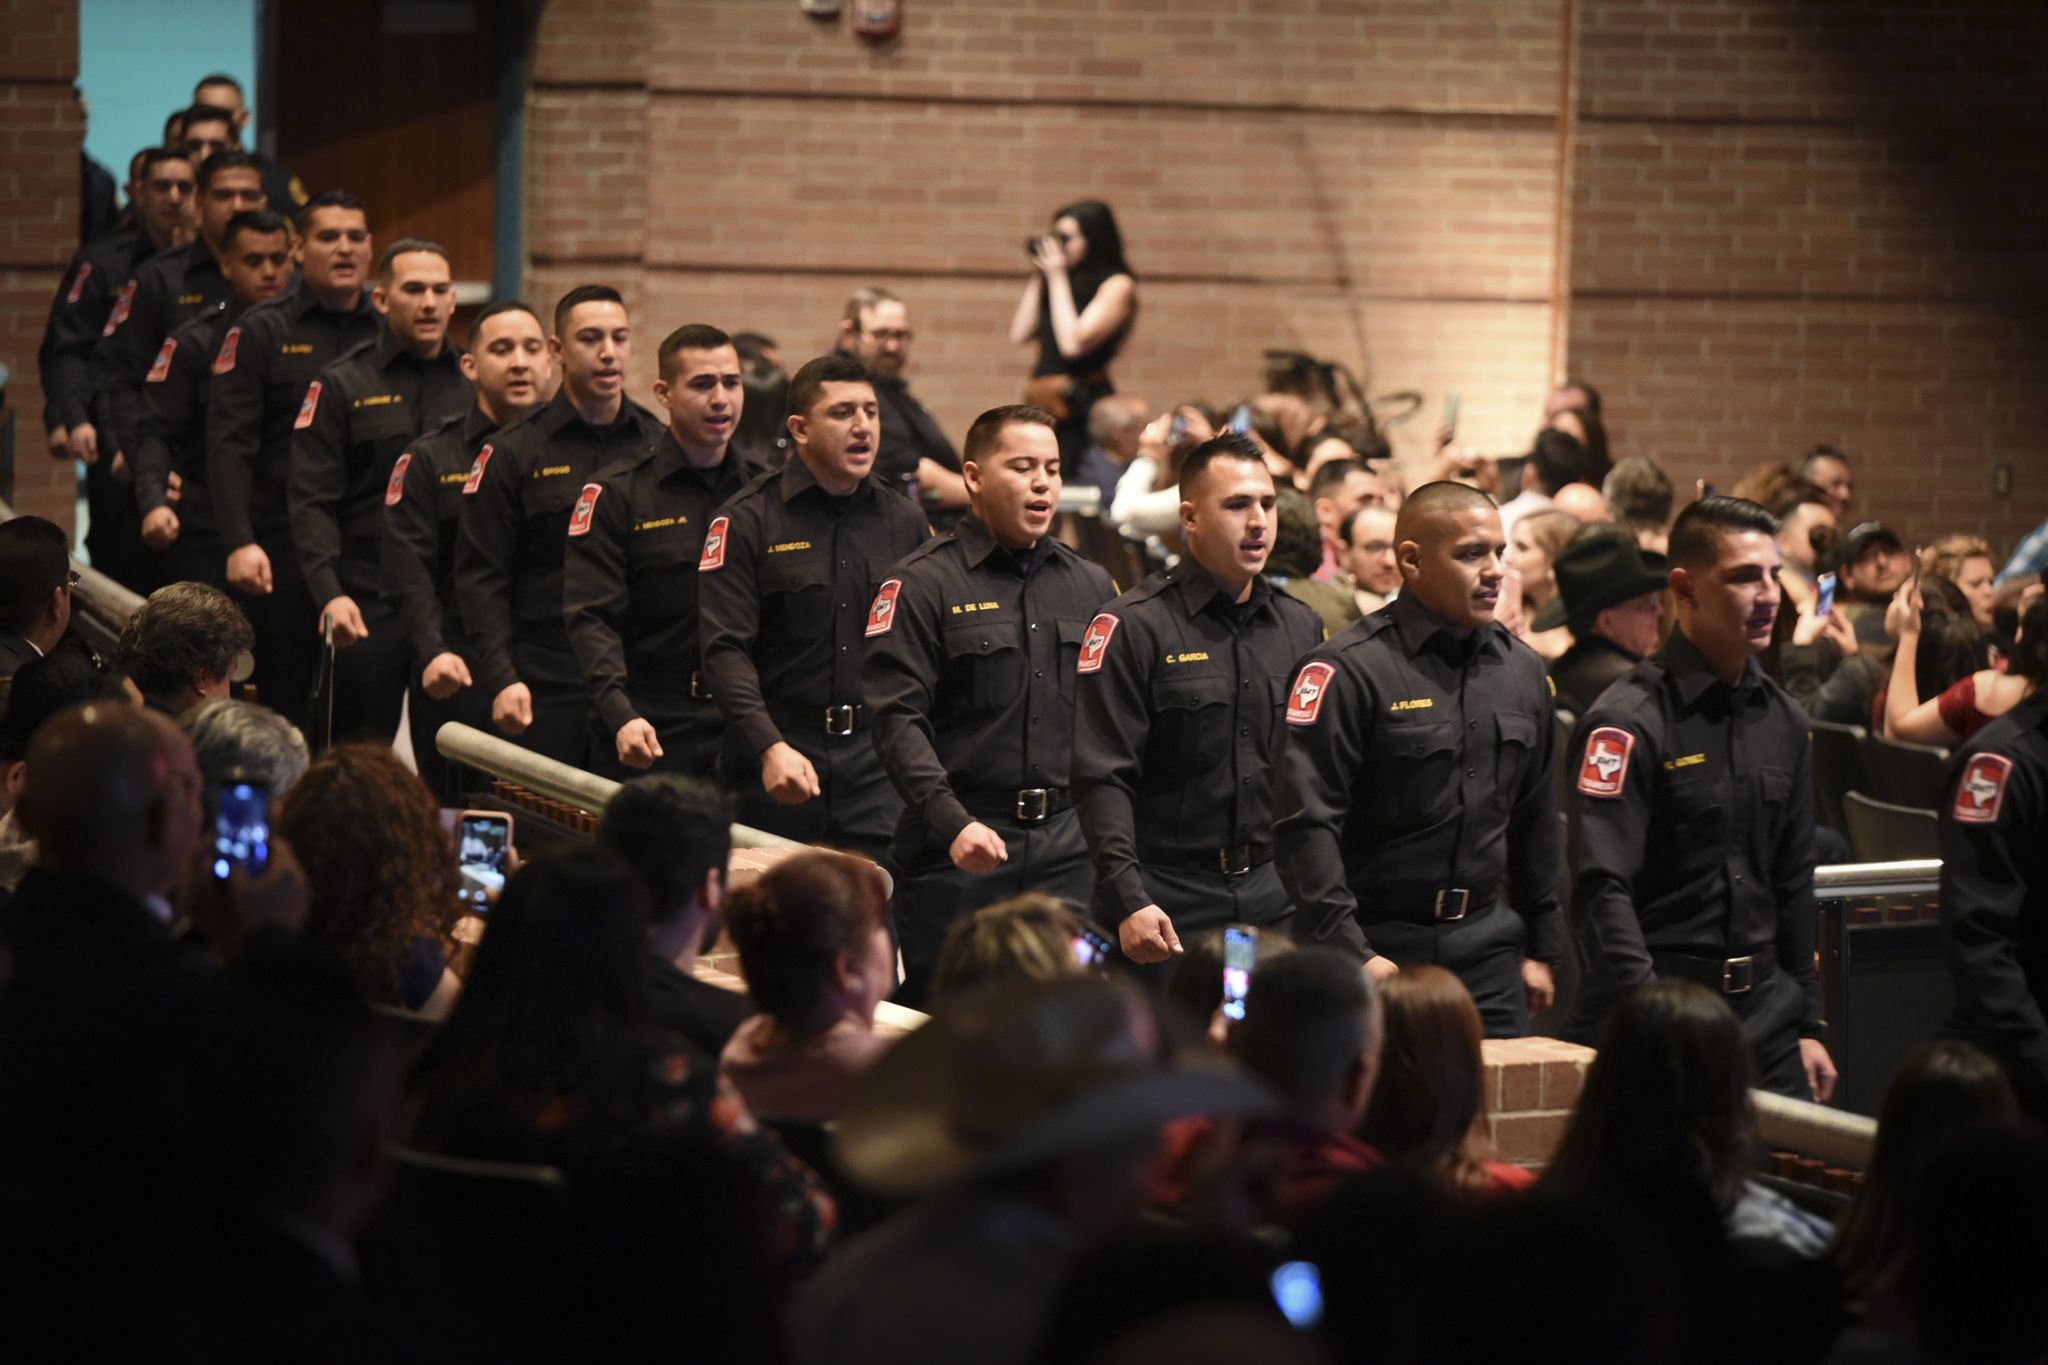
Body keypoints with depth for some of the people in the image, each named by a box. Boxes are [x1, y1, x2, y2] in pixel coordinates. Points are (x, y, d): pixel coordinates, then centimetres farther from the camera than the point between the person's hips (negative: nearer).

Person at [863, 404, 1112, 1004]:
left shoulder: (1090, 585, 14)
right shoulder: (922, 584, -3)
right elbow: (896, 719, -11)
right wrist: (952, 821, -22)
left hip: (1069, 844, 4)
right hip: (956, 845, -4)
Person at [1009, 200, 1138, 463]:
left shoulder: (1117, 285, -4)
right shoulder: (1066, 282, 15)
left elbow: (1073, 343, -16)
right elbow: (1019, 336, 10)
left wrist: (1057, 277, -8)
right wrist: (1037, 278, 8)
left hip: (1084, 406, -6)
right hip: (1043, 405, 6)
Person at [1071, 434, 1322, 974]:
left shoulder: (1301, 627, 13)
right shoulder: (1134, 626, -5)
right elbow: (1102, 779, -10)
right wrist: (1128, 900, -19)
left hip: (1275, 893, 5)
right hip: (1166, 901, -5)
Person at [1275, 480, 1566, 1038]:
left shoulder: (1521, 670, 12)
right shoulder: (1349, 669, -10)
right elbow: (1305, 821, -15)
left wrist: (1542, 948, 18)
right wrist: (1349, 951, -20)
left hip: (1485, 945, 6)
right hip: (1379, 947, -5)